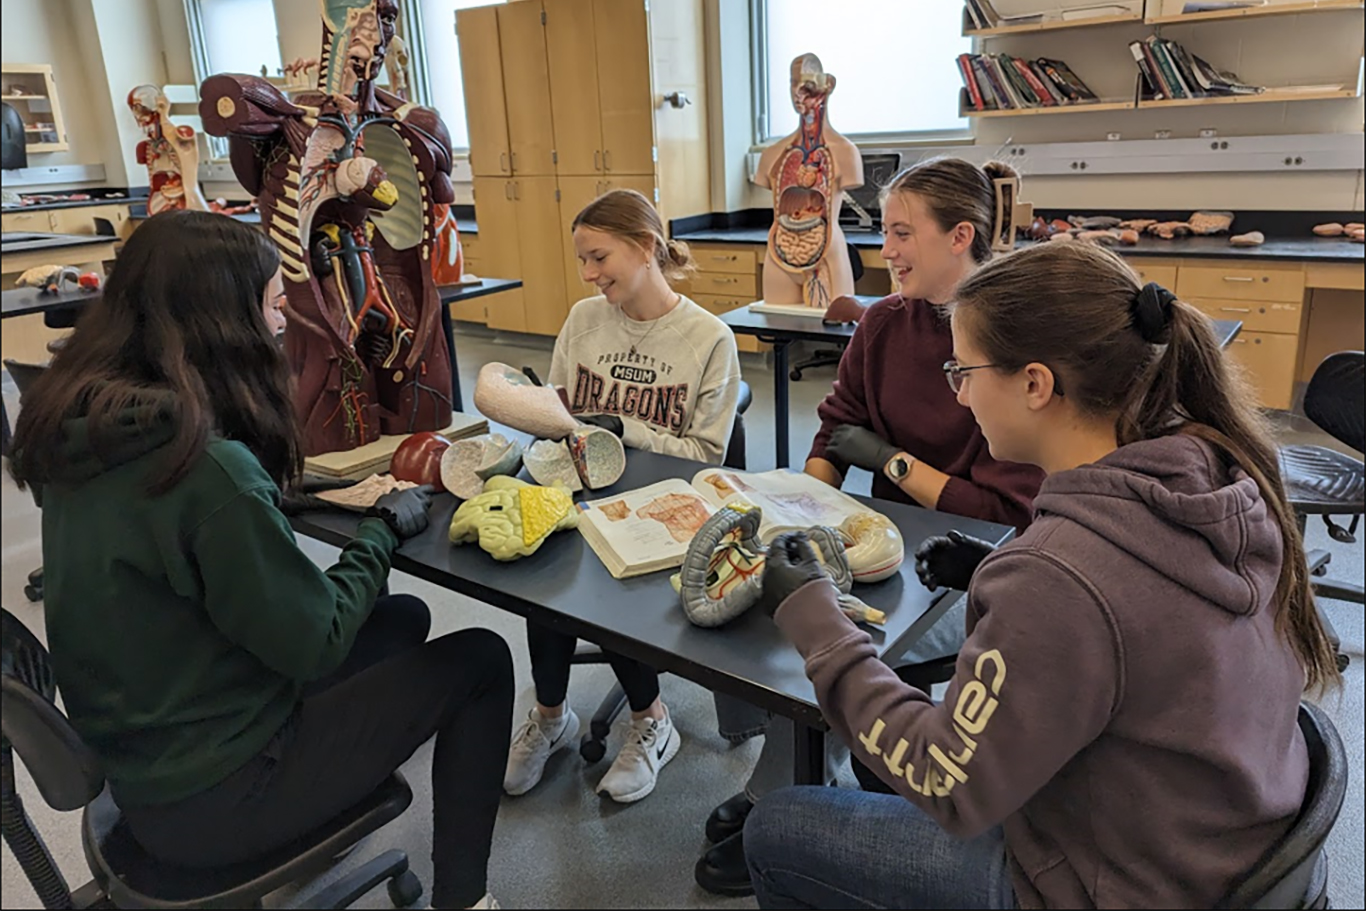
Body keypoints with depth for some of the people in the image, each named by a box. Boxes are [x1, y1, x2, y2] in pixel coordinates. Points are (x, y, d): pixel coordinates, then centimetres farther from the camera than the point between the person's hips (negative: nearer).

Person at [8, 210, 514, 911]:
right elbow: (314, 643, -23)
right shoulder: (208, 465, -31)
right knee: (478, 661, 3)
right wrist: (384, 529, -8)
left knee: (403, 618, 18)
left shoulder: (81, 428, -5)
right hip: (205, 799, -8)